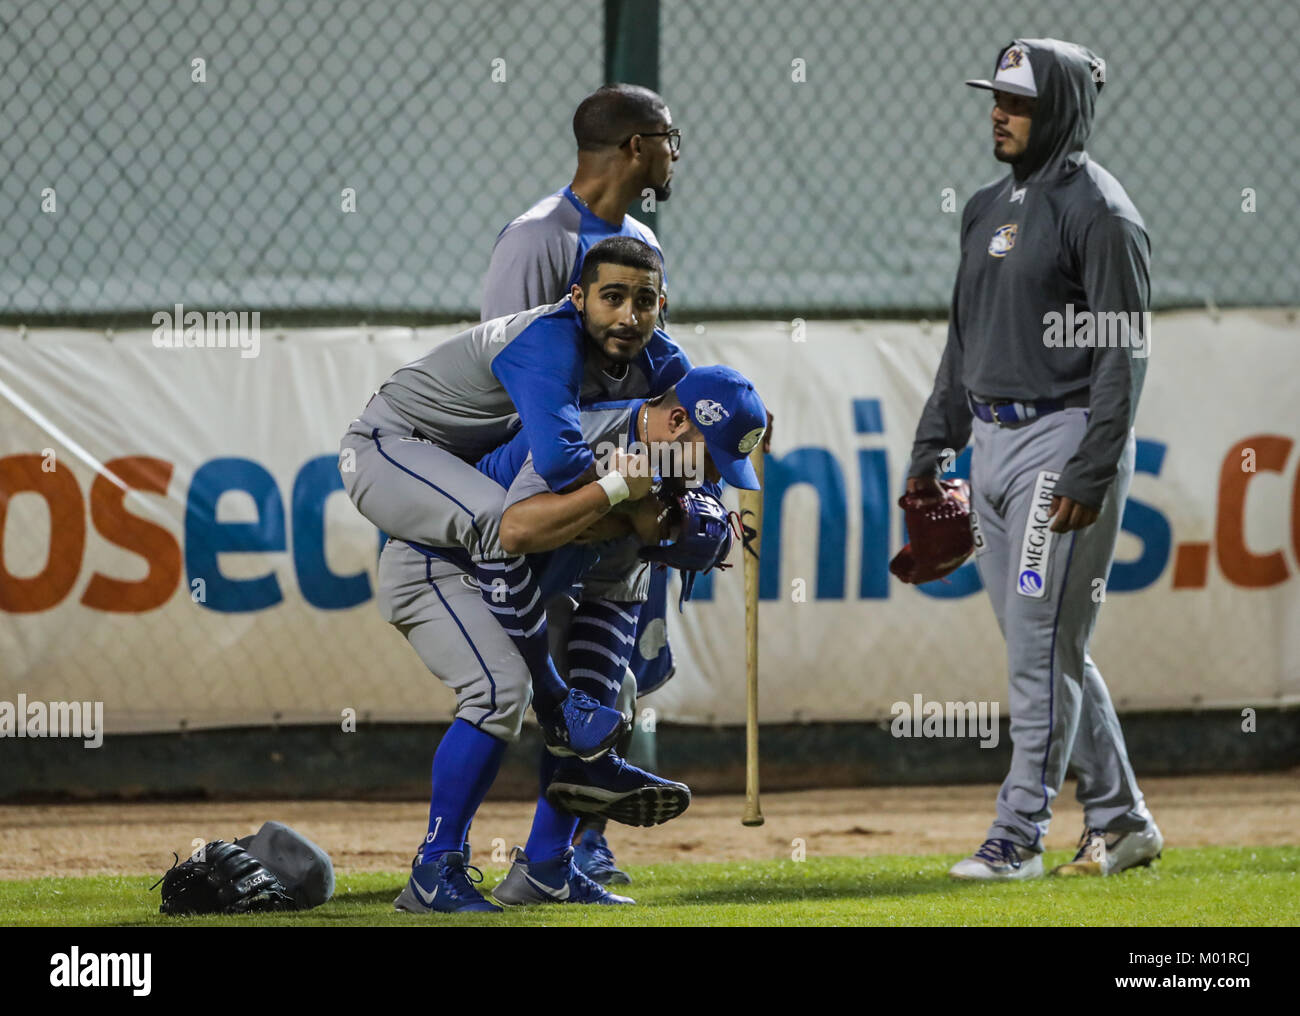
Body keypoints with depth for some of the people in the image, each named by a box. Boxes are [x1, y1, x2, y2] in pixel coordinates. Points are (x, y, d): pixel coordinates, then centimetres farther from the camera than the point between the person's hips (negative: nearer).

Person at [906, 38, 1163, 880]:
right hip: (993, 441, 9)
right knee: (1046, 651, 11)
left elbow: (1125, 351, -15)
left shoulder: (1099, 211, -10)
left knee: (1041, 646, -9)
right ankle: (1120, 823, 20)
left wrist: (1093, 471, -21)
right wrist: (933, 448, 17)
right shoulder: (990, 208, 15)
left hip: (1064, 440, -9)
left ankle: (1019, 837, -7)